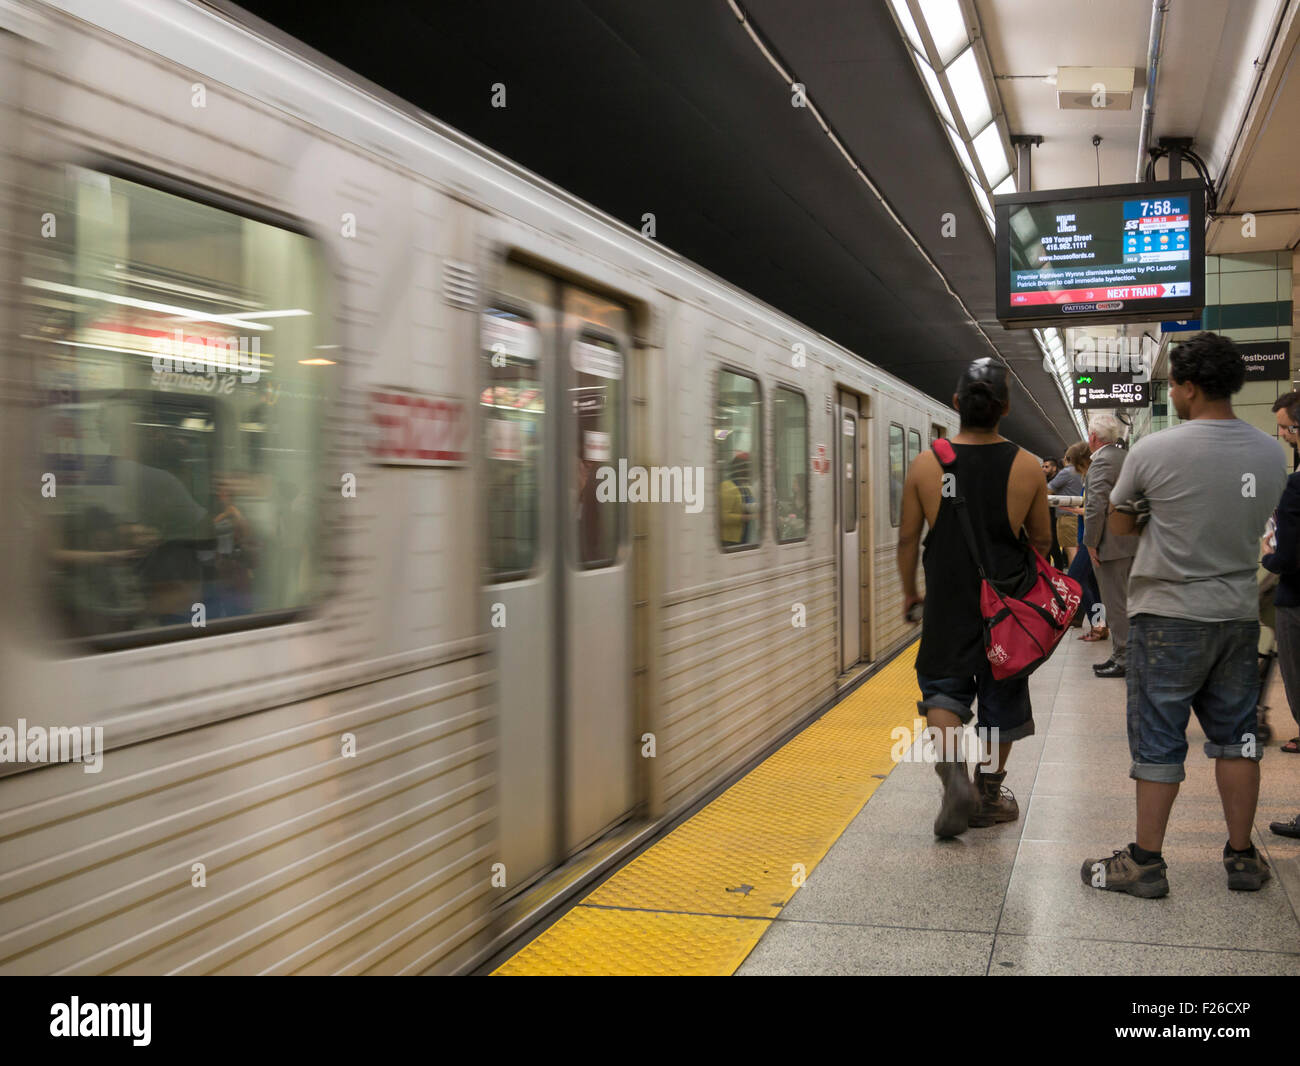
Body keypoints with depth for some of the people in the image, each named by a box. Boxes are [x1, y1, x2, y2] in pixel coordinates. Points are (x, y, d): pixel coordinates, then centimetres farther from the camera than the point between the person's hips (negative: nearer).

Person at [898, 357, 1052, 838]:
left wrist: (910, 591, 13)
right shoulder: (1027, 466, -8)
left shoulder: (926, 463, -8)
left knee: (943, 686, 13)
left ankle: (952, 768, -11)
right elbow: (1041, 540, 3)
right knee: (1002, 696, 14)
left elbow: (908, 537, -1)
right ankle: (989, 793, 26)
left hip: (947, 601, 0)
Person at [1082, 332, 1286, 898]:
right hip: (1239, 613, 5)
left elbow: (1119, 524, -2)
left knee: (1158, 740, 2)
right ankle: (1242, 857, 23)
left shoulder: (1154, 451, -14)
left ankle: (1146, 862, 10)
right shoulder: (1270, 453, 2)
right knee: (1235, 734, 14)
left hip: (1169, 617, -5)